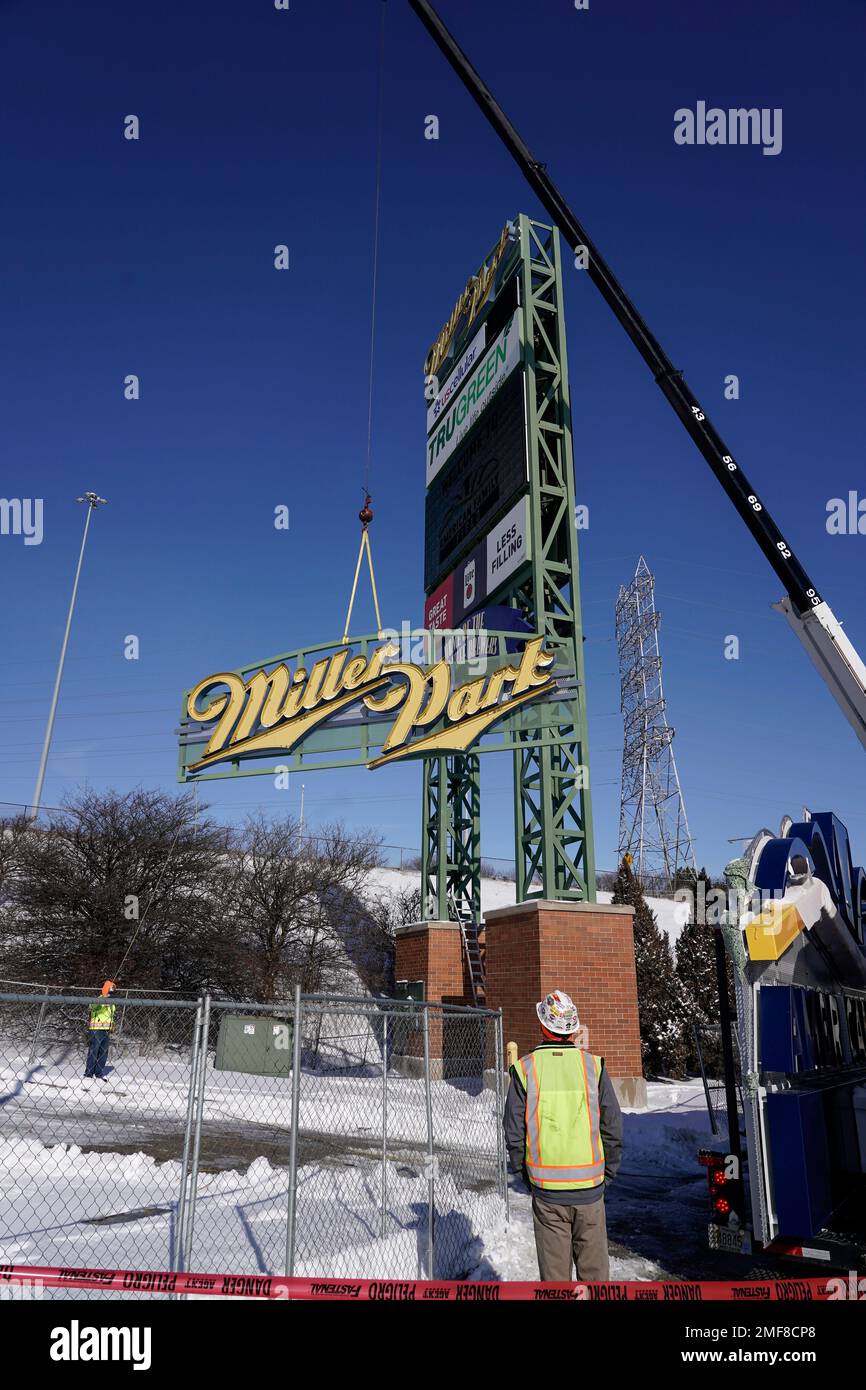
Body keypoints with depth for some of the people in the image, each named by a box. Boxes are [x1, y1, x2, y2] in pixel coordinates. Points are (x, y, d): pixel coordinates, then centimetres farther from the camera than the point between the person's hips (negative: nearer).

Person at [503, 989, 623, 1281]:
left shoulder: (524, 1069, -7)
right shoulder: (593, 1066, -6)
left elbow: (514, 1133, -3)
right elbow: (613, 1128, -1)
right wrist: (607, 1174, 12)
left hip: (547, 1192, 0)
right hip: (589, 1190, 0)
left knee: (554, 1271, 12)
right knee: (594, 1268, 14)